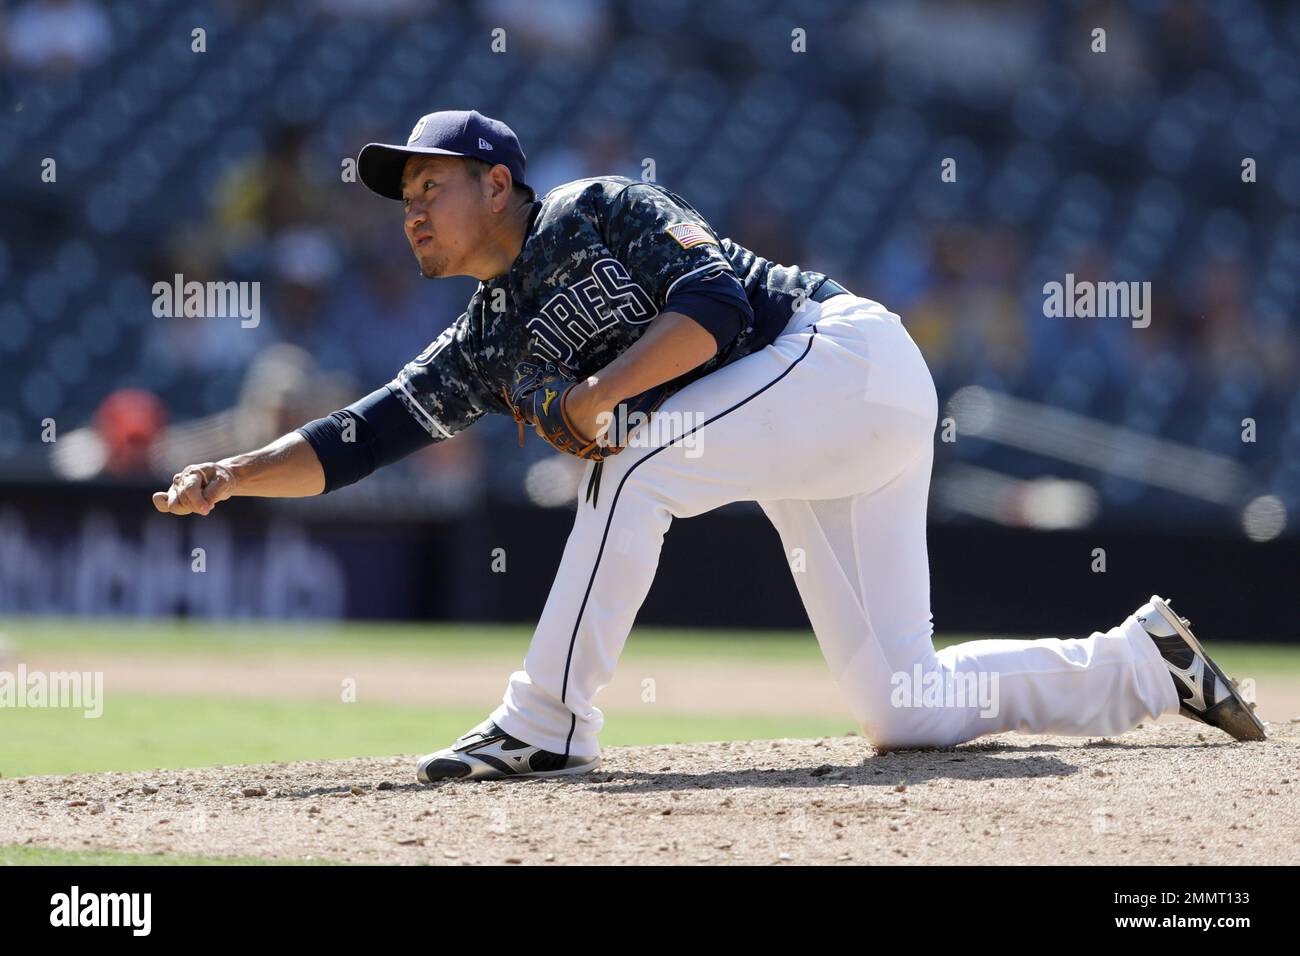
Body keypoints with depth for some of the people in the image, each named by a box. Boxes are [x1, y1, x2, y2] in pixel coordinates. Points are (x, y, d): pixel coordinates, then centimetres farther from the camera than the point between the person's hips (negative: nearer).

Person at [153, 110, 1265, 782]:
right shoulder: (486, 346, 13)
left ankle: (549, 723, -18)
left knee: (633, 467, -24)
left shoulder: (599, 210, -7)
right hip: (811, 456, 8)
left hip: (850, 354, -8)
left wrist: (600, 394, -22)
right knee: (900, 709, 1)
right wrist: (235, 474, -7)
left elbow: (715, 299, -19)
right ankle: (1142, 664, 17)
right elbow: (355, 440, 7)